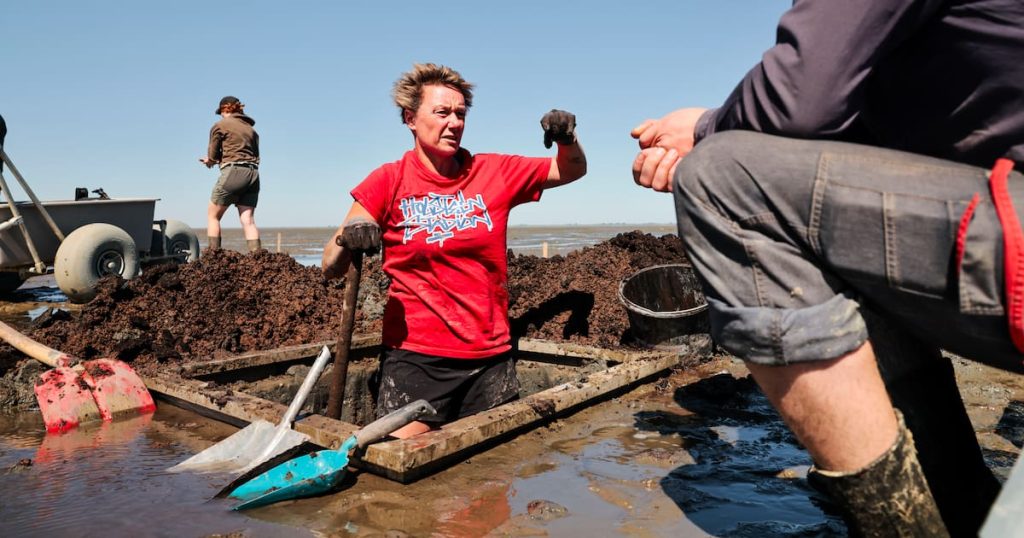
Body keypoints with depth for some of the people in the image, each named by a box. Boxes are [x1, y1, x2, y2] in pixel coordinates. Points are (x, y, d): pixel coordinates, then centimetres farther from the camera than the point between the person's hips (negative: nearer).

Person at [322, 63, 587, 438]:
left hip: (491, 357, 3)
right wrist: (347, 240, -27)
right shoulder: (389, 181, -2)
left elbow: (573, 170, 14)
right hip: (415, 359, -2)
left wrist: (566, 138, -7)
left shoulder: (494, 173, 5)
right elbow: (330, 268, -4)